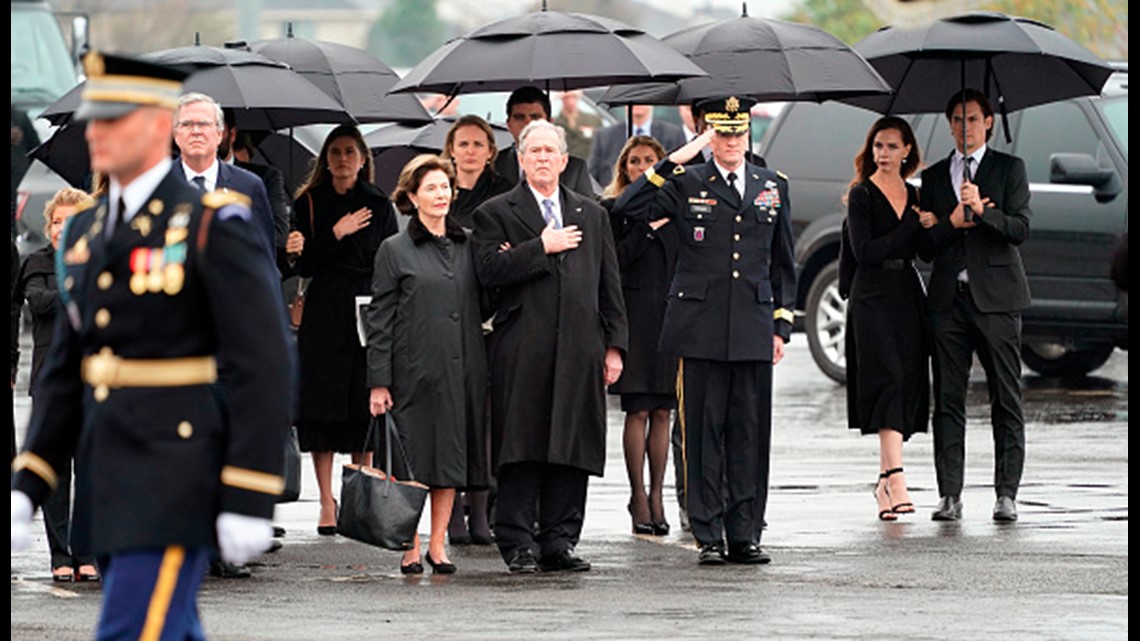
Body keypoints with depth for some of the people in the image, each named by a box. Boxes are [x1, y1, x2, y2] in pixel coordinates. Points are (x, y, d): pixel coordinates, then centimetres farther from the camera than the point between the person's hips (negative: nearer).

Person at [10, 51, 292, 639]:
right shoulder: (86, 232, 12)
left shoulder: (214, 227, -10)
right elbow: (65, 375, 16)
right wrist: (24, 491, 8)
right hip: (109, 488, 8)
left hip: (177, 484, -8)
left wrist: (249, 503, -17)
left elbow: (264, 369, -13)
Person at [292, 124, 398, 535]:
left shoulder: (378, 206, 9)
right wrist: (336, 234, -11)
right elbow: (303, 264, 0)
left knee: (365, 407, -1)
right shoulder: (308, 204, 7)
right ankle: (327, 505, 1)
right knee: (323, 406, -3)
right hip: (323, 316, 0)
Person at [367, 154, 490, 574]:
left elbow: (482, 306, 17)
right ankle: (411, 549, 5)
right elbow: (380, 319, -1)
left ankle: (438, 544, 12)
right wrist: (379, 382, -7)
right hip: (414, 370, -4)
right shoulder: (395, 251, 1)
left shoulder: (467, 247, 12)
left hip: (461, 369, 4)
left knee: (452, 456, 5)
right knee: (414, 460, -2)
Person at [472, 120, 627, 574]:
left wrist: (614, 345, 9)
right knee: (522, 450, -5)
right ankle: (518, 544, -1)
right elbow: (489, 271, -9)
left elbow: (609, 284, 16)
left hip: (579, 349, 4)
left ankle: (559, 541, 8)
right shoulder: (496, 213, 7)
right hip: (522, 353, -4)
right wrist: (542, 247, -10)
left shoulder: (591, 215, 19)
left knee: (572, 449, 3)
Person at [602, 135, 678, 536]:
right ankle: (638, 496, 2)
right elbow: (612, 262, -7)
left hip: (671, 317, 3)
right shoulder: (613, 210, 4)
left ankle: (656, 493, 9)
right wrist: (648, 227, -9)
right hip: (634, 318, -3)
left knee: (662, 412, 5)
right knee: (638, 411, -3)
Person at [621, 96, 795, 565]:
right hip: (701, 327, -3)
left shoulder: (773, 187, 13)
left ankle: (745, 535, 9)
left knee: (750, 433, 3)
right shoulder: (686, 184, 4)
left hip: (753, 329, 3)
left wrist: (782, 323, 12)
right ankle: (709, 536, 3)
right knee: (703, 432, -1)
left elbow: (783, 263, 18)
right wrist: (672, 162, -12)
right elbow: (629, 207, -10)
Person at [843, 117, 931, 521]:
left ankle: (885, 482, 9)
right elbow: (865, 252, -12)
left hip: (908, 297, 6)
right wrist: (912, 226, -10)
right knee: (888, 380, -18)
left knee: (908, 385, 2)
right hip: (873, 298, -6)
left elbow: (923, 250, 15)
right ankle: (896, 480, -29)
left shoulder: (914, 196, 15)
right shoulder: (862, 195, -1)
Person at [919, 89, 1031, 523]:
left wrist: (982, 211, -20)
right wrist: (952, 223, -8)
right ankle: (950, 495, 2)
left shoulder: (1009, 168, 6)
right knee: (948, 401, 0)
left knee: (1006, 401, -3)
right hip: (949, 299, 3)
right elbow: (924, 242, 11)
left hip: (996, 296, -3)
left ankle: (1006, 494, -1)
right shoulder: (934, 177, 16)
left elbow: (1021, 229, -4)